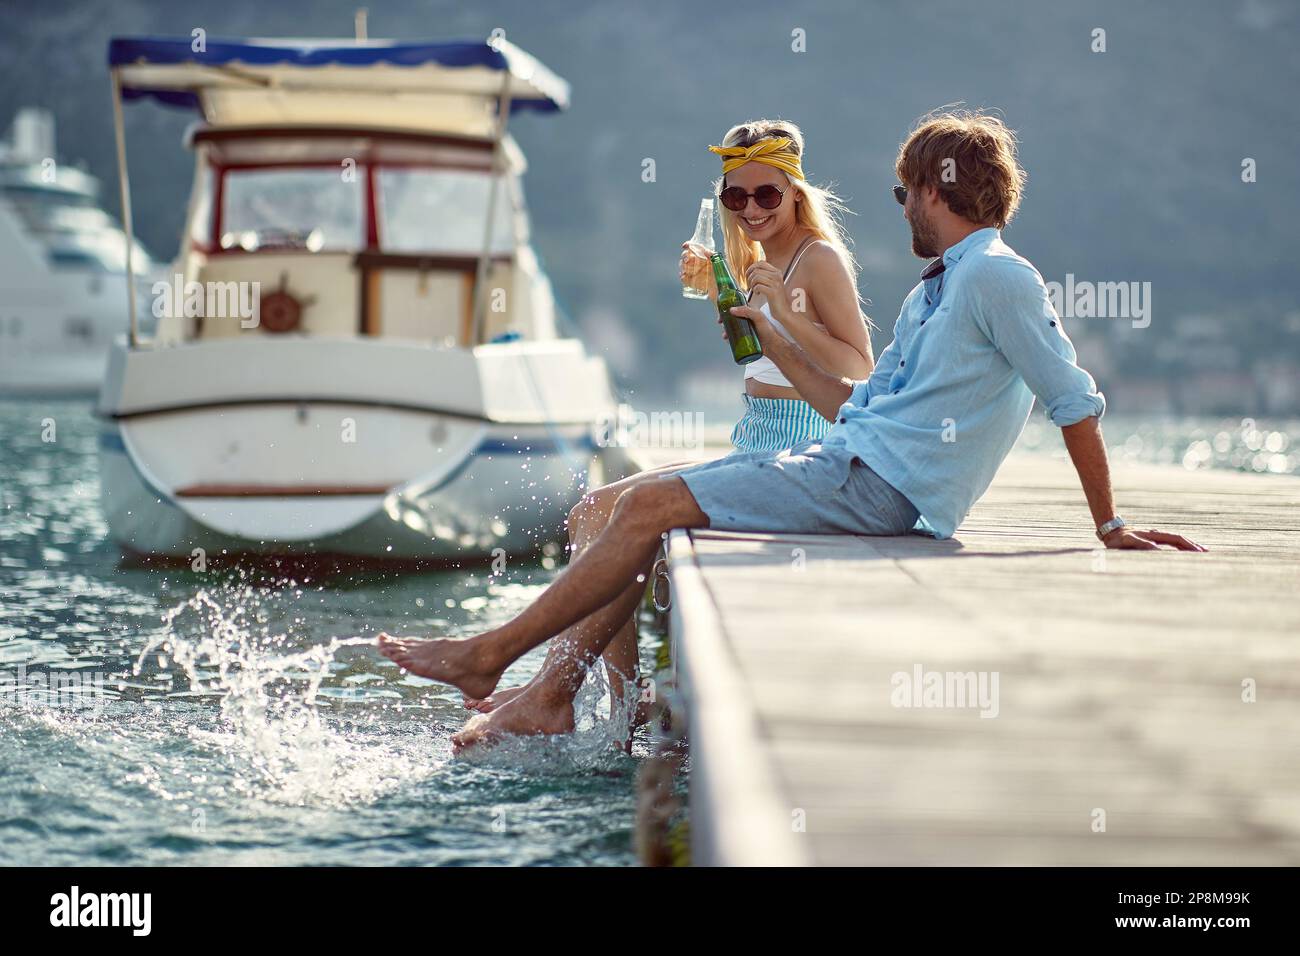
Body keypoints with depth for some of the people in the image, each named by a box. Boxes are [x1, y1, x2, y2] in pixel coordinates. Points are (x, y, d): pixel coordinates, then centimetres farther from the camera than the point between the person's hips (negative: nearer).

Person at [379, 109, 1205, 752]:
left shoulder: (998, 278, -6)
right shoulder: (929, 297, 25)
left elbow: (1078, 405, -10)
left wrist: (1110, 529, -12)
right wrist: (774, 343, 31)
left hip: (877, 488, -10)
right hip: (838, 463, 10)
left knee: (647, 508, -17)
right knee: (605, 514, 0)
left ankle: (490, 655, -9)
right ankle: (553, 696, -9)